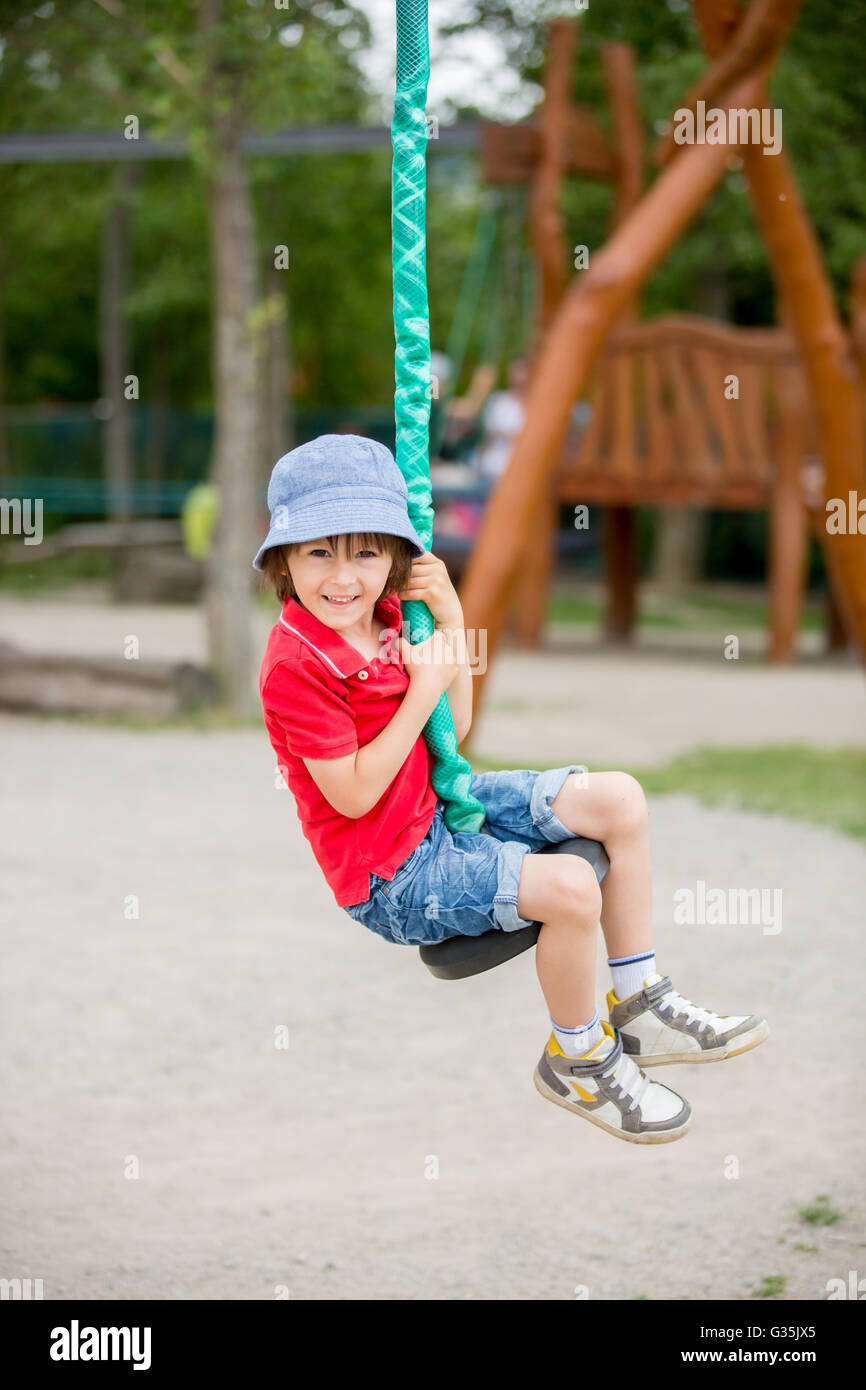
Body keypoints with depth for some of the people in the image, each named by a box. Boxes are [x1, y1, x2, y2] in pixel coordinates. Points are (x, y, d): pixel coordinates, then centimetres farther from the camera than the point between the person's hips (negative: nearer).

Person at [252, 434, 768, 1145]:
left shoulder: (386, 615, 1)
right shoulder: (296, 666, -25)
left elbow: (454, 732, 7)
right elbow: (354, 795, -25)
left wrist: (450, 621, -5)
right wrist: (424, 687, -22)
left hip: (438, 807, 9)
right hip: (389, 874, -9)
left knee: (619, 798, 2)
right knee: (571, 886, -26)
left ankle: (641, 1007, 11)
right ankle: (578, 1059, 1)